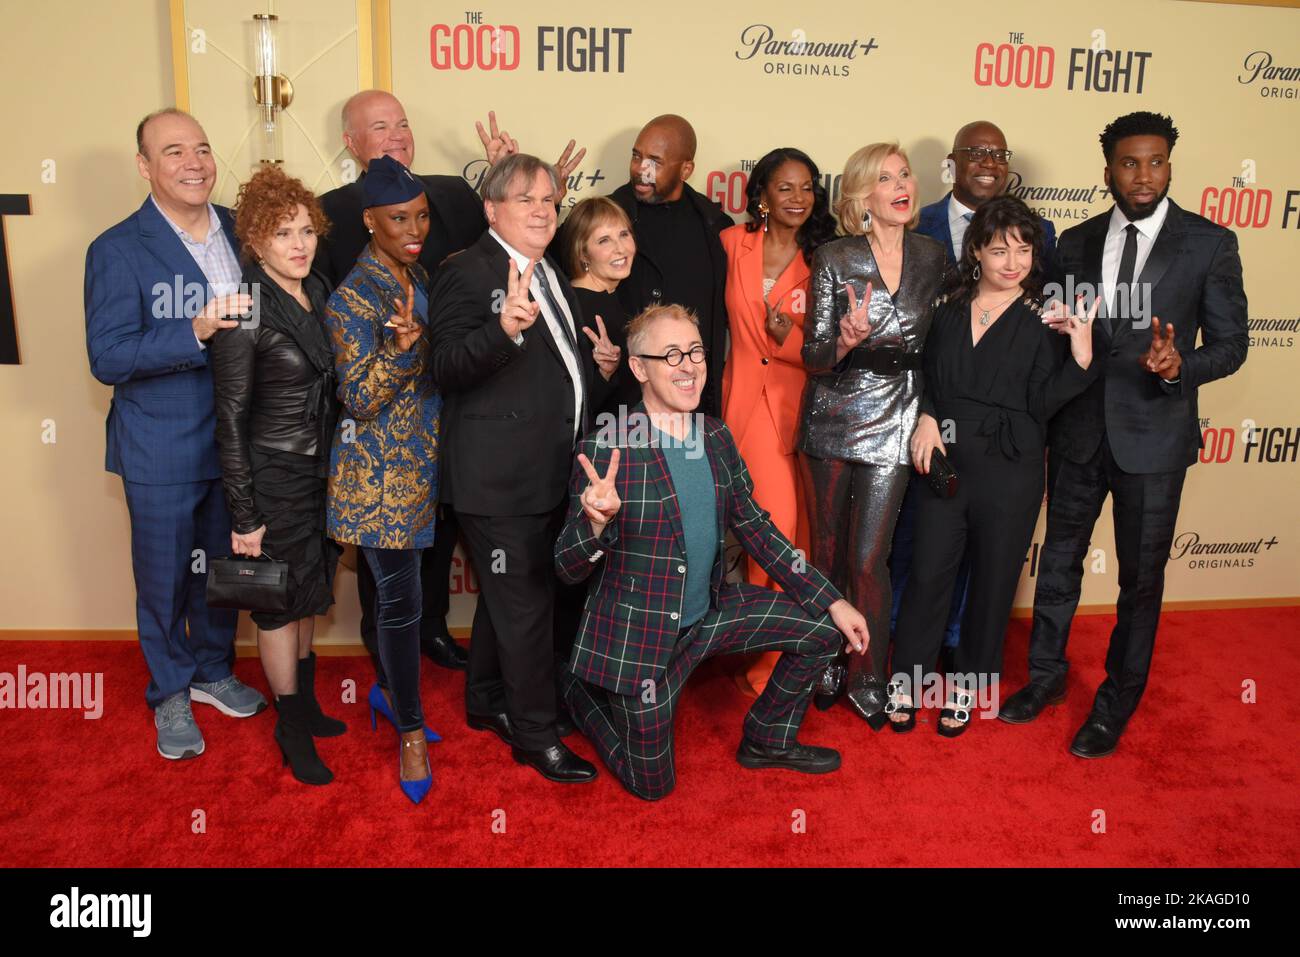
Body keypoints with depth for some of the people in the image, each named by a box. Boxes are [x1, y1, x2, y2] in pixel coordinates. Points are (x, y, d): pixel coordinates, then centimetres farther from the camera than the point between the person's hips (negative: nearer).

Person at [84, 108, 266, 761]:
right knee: (164, 578, 12)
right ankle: (170, 695, 34)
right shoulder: (117, 251, -11)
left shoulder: (240, 231, 2)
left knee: (224, 567, 20)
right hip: (161, 453, -4)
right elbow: (108, 359, -17)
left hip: (235, 442, 4)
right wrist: (196, 332, -28)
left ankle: (214, 671, 42)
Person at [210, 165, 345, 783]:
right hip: (273, 481, -7)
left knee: (308, 592, 20)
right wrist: (244, 516, -15)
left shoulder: (317, 293, 2)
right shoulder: (245, 313, -18)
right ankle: (292, 727, 27)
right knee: (280, 601, 9)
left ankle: (305, 701, 40)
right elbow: (231, 420, -16)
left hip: (320, 471, 7)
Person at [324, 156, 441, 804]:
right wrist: (403, 342, -31)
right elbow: (361, 400, -19)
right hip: (379, 474, -7)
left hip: (419, 466, 7)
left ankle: (388, 690, 37)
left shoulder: (418, 276, 8)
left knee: (394, 591, 19)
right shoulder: (354, 297, -16)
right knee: (400, 599, 0)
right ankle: (410, 732, 15)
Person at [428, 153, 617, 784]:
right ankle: (536, 735, 13)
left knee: (508, 595, 21)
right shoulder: (469, 273, -11)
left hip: (550, 470, 9)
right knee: (525, 605, -2)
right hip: (499, 476, -9)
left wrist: (597, 365, 13)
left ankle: (486, 702, 38)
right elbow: (448, 370, -23)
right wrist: (506, 330, -37)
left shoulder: (551, 276, 16)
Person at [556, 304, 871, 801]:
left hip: (710, 611, 6)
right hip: (638, 638, -6)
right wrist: (597, 521, -41)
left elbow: (753, 526, 7)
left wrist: (831, 601, 3)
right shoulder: (606, 450, -21)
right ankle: (583, 690, 33)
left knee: (824, 628, 4)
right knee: (652, 784, 7)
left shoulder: (716, 437, -2)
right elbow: (568, 566, -17)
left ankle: (767, 741, 26)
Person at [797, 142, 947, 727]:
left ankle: (867, 679, 19)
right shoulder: (834, 259, -5)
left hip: (893, 424, 1)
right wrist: (846, 342, -26)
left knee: (868, 559, 1)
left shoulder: (932, 258, 4)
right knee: (826, 552, 9)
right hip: (831, 421, -1)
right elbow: (814, 357, -7)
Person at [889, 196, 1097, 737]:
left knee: (993, 580, 9)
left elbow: (1040, 403, -9)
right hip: (944, 462, 2)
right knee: (928, 571, 5)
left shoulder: (1043, 319, -3)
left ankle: (967, 686, 27)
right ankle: (908, 680, 21)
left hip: (1010, 472, -2)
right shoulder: (950, 307, 4)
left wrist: (1081, 356, -23)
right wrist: (926, 419, -4)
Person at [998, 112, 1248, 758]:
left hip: (1154, 435, -2)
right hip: (1077, 430, 3)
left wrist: (1178, 366, -23)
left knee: (1141, 576, 7)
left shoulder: (1210, 243, -3)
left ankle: (1116, 704, 25)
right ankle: (1045, 675, 34)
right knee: (1059, 560, 14)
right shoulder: (1076, 242, 5)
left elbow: (1230, 343, -3)